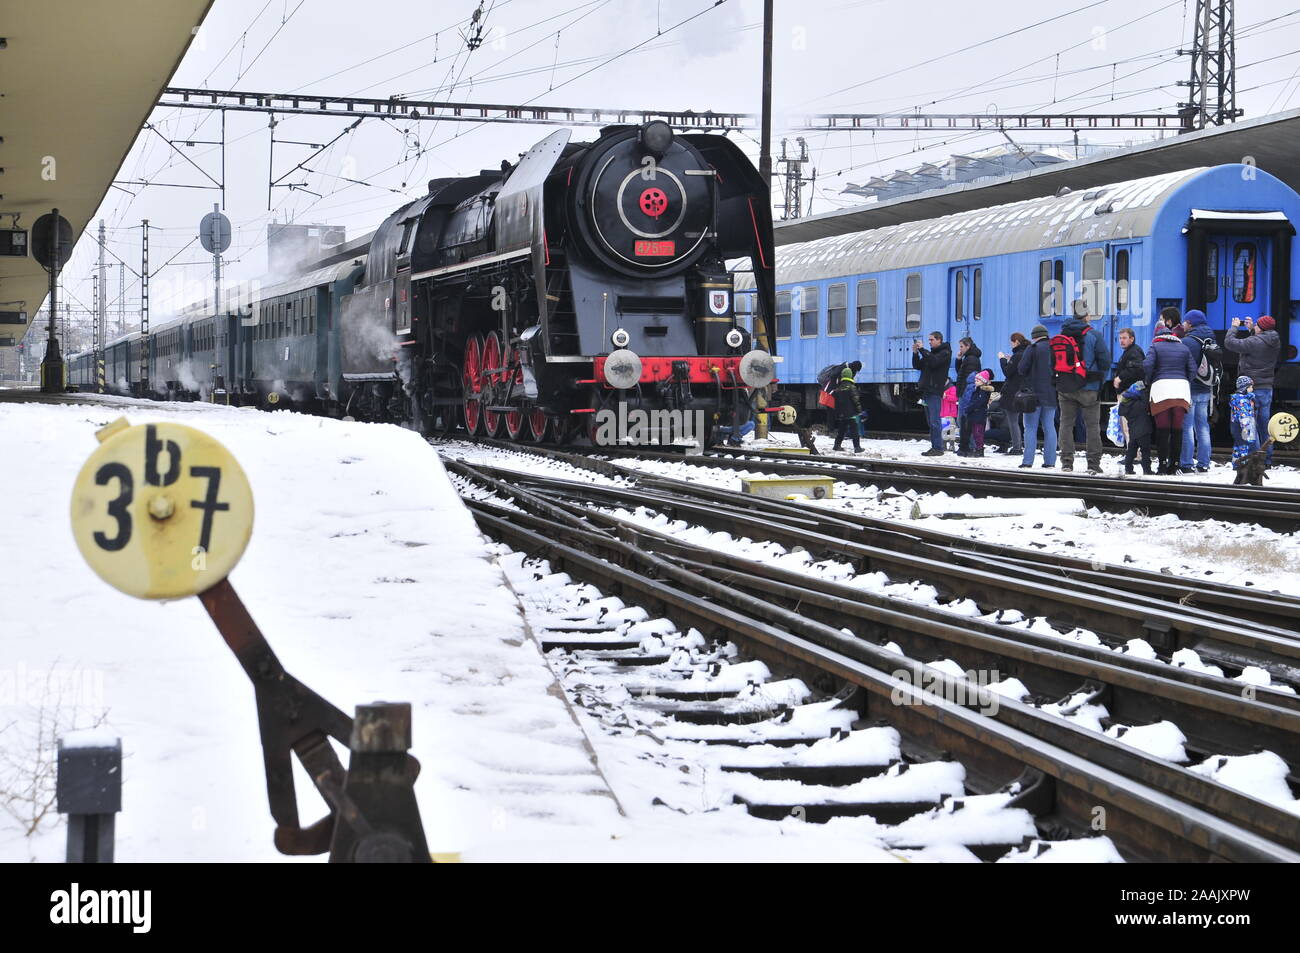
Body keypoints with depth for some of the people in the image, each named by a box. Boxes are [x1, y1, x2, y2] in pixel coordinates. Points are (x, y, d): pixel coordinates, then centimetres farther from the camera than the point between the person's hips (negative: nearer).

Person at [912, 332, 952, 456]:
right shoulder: (930, 353, 22)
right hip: (927, 390, 9)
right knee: (931, 421, 9)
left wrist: (922, 349, -15)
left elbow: (934, 361, -20)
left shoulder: (945, 353, -3)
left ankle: (938, 448, -11)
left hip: (935, 391, -9)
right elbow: (917, 366, 18)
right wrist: (915, 353, 4)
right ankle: (934, 447, 11)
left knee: (935, 421, -11)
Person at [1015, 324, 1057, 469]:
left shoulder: (1032, 349, -9)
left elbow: (1021, 369, -10)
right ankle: (1050, 461, 4)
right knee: (1049, 427, 8)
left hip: (1034, 393, -5)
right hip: (1051, 395, 5)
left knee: (1030, 427, -2)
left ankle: (1028, 461, -7)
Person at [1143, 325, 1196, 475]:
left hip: (1161, 385, -3)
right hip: (1181, 387, 3)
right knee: (1177, 429, 7)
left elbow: (1147, 365, -7)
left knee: (1162, 429, -2)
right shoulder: (1183, 348, 18)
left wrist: (1148, 383, 6)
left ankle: (1163, 464, -7)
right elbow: (1193, 369, 10)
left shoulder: (1156, 347, 7)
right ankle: (1174, 465, 6)